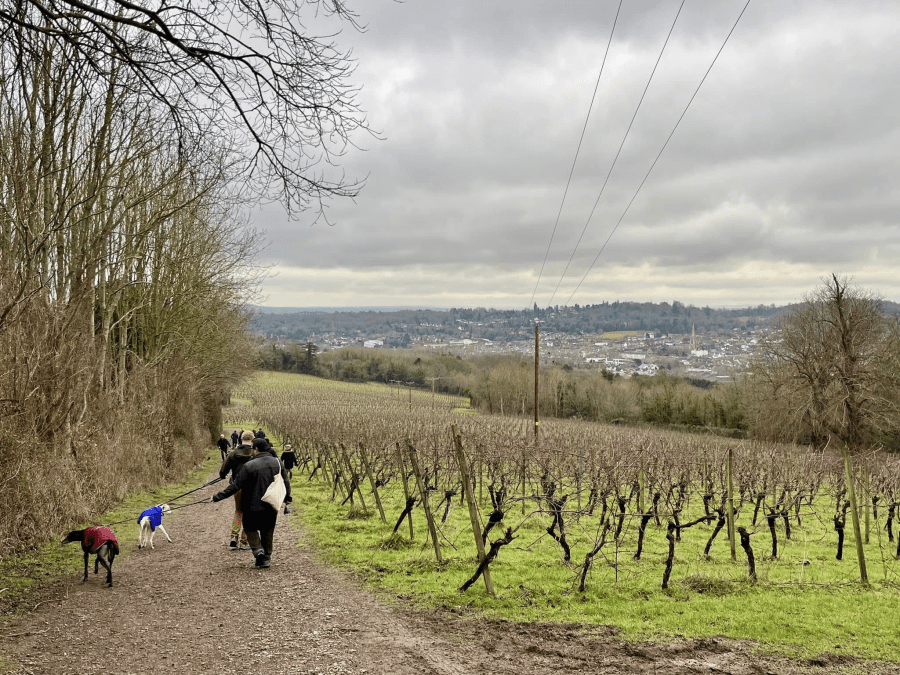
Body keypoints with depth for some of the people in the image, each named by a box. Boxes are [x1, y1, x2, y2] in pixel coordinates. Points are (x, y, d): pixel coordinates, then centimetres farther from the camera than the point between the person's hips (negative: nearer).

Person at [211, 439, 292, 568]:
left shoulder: (249, 466, -16)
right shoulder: (277, 462, 0)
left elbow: (235, 486, -15)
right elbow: (286, 481, 9)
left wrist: (218, 497, -8)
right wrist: (287, 497, 25)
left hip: (253, 506, -5)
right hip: (272, 506, 5)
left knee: (250, 529, 14)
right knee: (267, 531, 18)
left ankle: (258, 550, -7)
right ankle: (267, 557, 20)